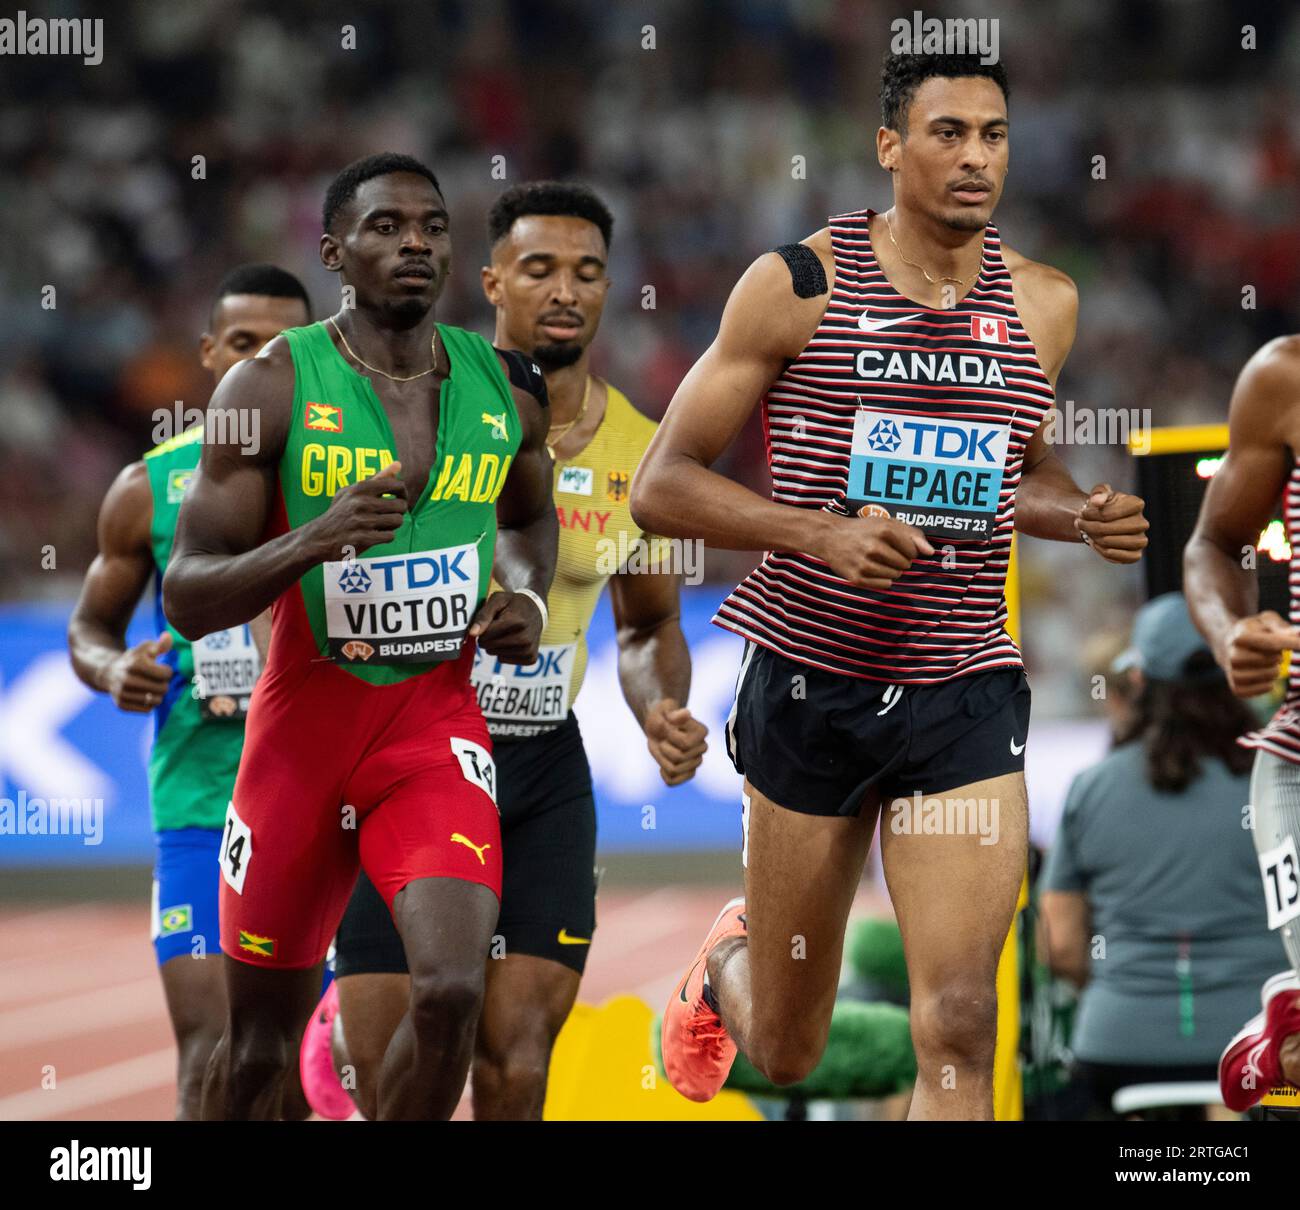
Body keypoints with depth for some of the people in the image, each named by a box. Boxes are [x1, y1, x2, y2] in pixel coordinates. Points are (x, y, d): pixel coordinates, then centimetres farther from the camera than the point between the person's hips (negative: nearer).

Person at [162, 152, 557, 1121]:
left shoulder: (506, 388, 3)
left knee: (451, 990, -20)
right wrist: (310, 543, -28)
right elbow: (187, 599, -11)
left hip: (438, 723, 2)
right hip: (305, 725, -2)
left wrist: (527, 597, 4)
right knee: (263, 1034, 9)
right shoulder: (274, 387, -10)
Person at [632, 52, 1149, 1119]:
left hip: (965, 697, 1)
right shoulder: (799, 284, -8)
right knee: (785, 1054, 15)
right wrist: (824, 532, -22)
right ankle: (728, 957, 51)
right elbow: (661, 486, -7)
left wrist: (1085, 516, 0)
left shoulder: (1044, 306, 4)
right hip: (812, 680, -1)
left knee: (958, 1029, -14)